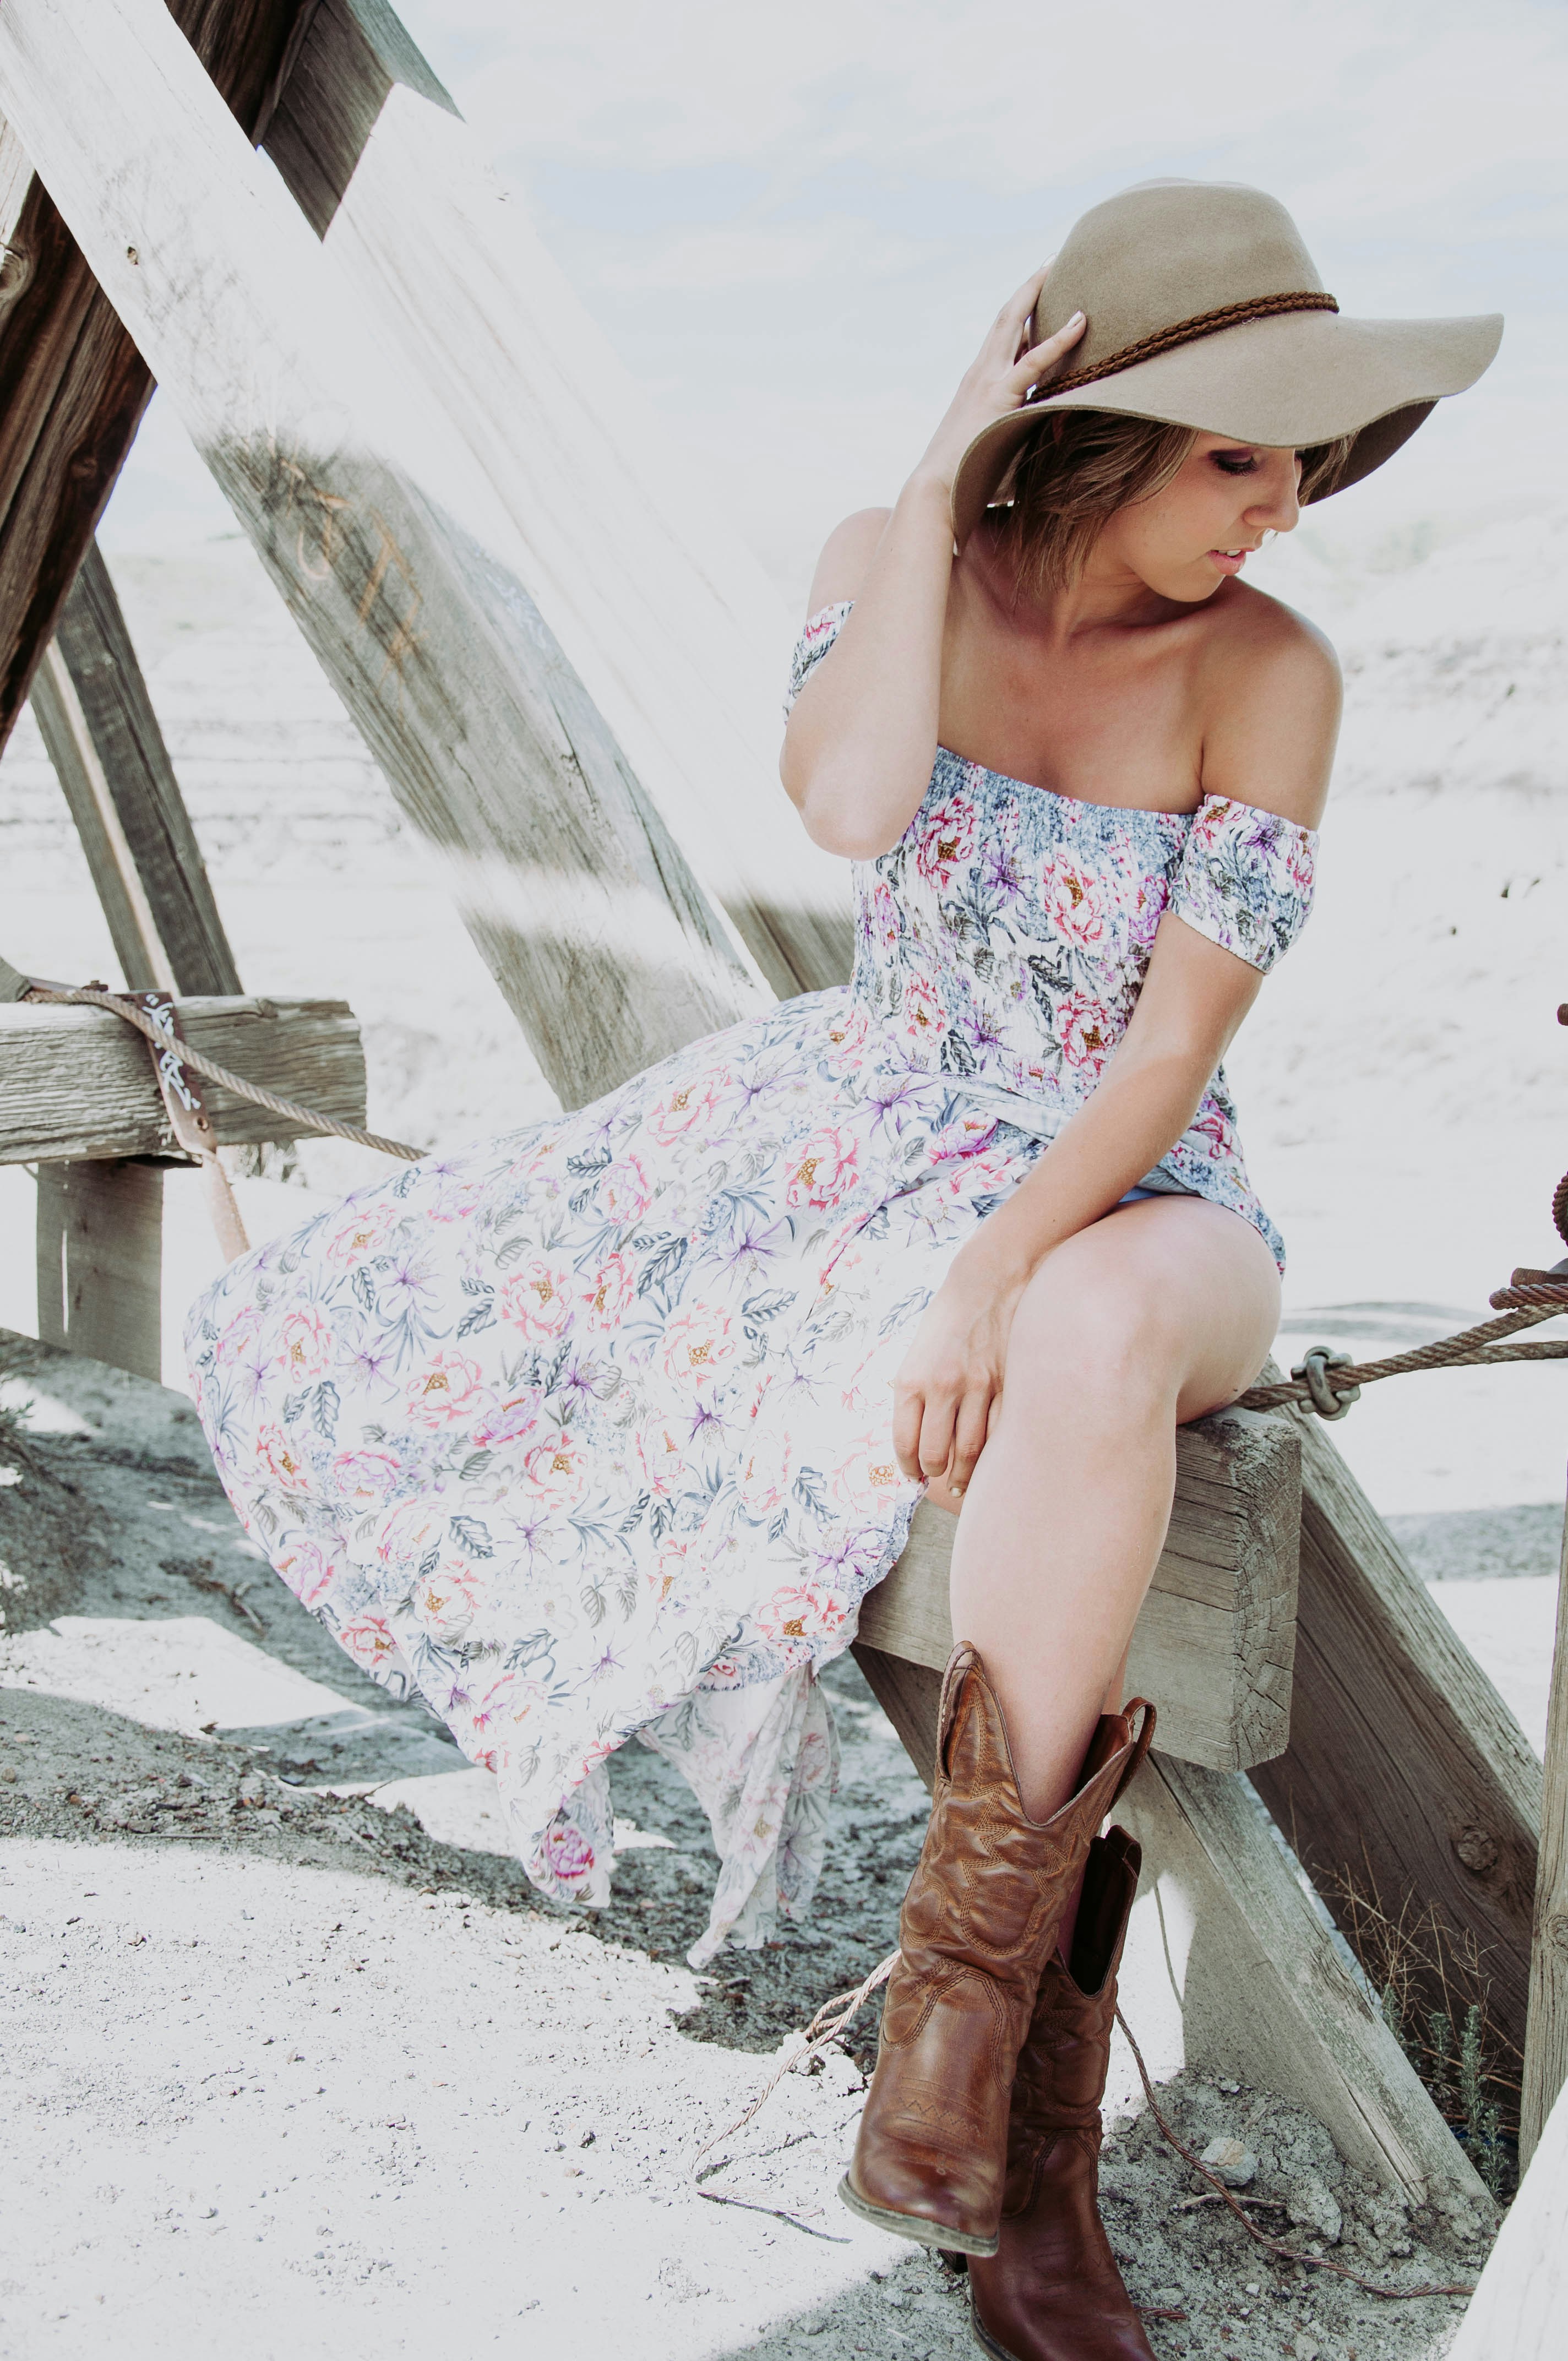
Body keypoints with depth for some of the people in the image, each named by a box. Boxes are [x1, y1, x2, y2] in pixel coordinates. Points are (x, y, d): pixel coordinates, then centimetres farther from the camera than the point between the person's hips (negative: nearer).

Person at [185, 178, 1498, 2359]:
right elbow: (849, 806, -25)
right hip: (873, 1127, 4)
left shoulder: (1267, 671, -12)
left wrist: (1000, 1274, -32)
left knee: (1099, 1342, -43)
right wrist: (940, 482, -22)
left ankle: (976, 2026, -34)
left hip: (1134, 1200, -3)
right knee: (376, 1333, -10)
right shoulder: (892, 557, -4)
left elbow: (1176, 1045, -17)